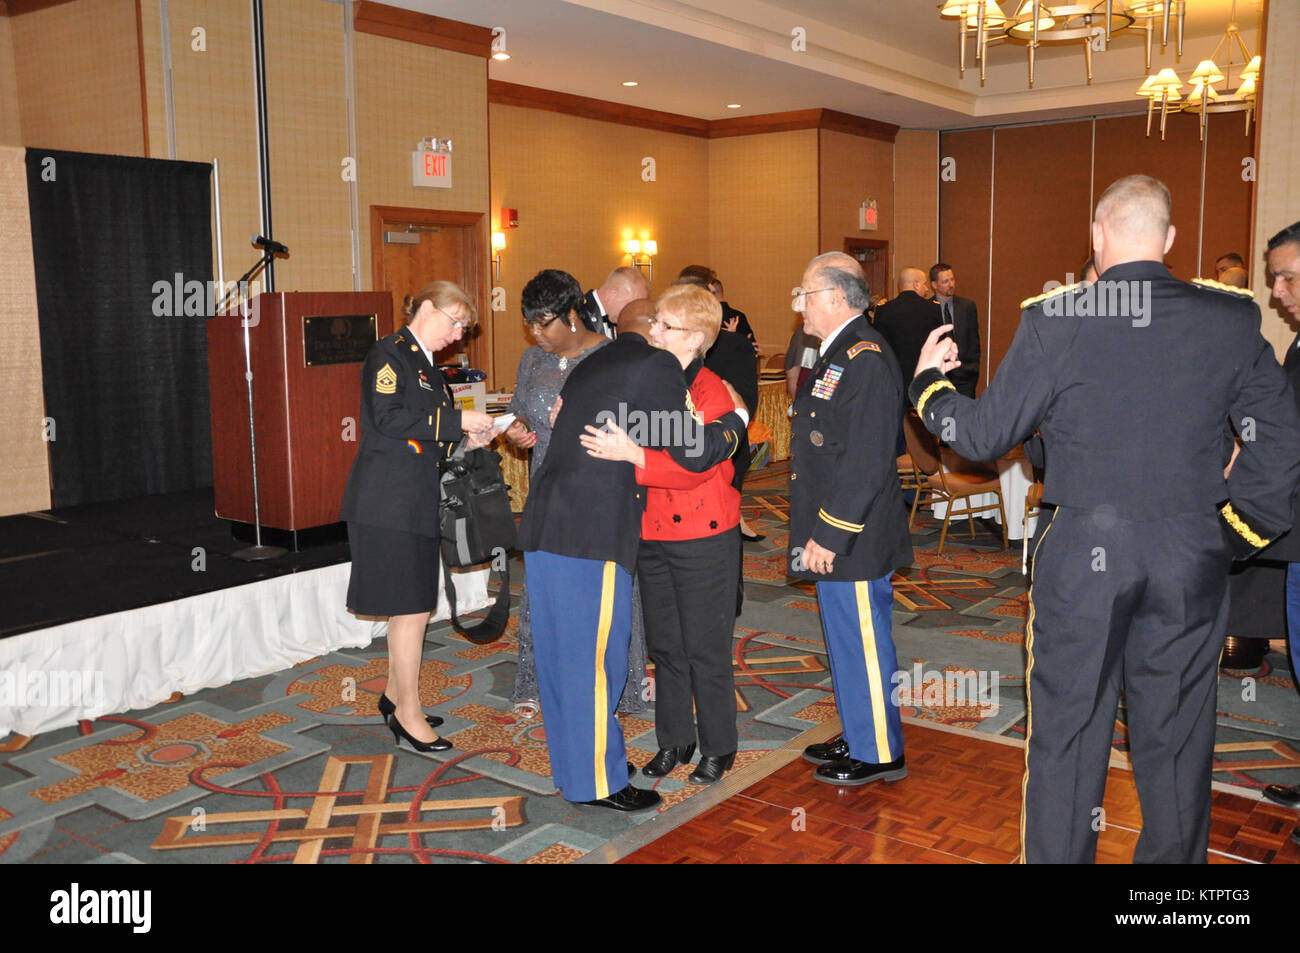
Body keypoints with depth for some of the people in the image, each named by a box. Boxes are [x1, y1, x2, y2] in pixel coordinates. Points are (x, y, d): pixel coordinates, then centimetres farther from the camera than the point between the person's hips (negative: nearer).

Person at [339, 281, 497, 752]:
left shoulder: (427, 365, 19)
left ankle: (395, 694, 27)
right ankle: (408, 714, 4)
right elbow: (388, 419, -21)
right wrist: (456, 421, -19)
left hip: (418, 500, 9)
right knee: (412, 607, -6)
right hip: (389, 501, -9)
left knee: (411, 604, 14)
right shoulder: (389, 353, -8)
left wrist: (465, 439, 5)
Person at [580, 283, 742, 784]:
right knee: (664, 646, 16)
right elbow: (621, 440, 19)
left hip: (703, 540, -7)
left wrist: (631, 454, -35)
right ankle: (674, 740, 31)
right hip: (652, 534, 7)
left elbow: (694, 465, -24)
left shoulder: (711, 391, -14)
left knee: (705, 649, 4)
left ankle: (717, 748, 21)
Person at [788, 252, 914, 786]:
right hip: (833, 532, 10)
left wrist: (829, 535, -21)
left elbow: (865, 464, -24)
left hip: (854, 539, -10)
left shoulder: (866, 360, -19)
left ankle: (878, 754, 15)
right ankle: (858, 737, 33)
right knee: (847, 639, 19)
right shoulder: (838, 354, 15)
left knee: (861, 642, 1)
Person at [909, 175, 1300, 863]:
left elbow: (984, 436, -4)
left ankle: (1056, 855, 21)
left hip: (1081, 557, -2)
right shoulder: (1231, 320, -1)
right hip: (1191, 559, 3)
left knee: (1067, 734, 10)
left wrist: (928, 381, 13)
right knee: (1178, 736, 15)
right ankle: (1175, 855, 30)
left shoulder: (1052, 321, -10)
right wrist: (1237, 524, 12)